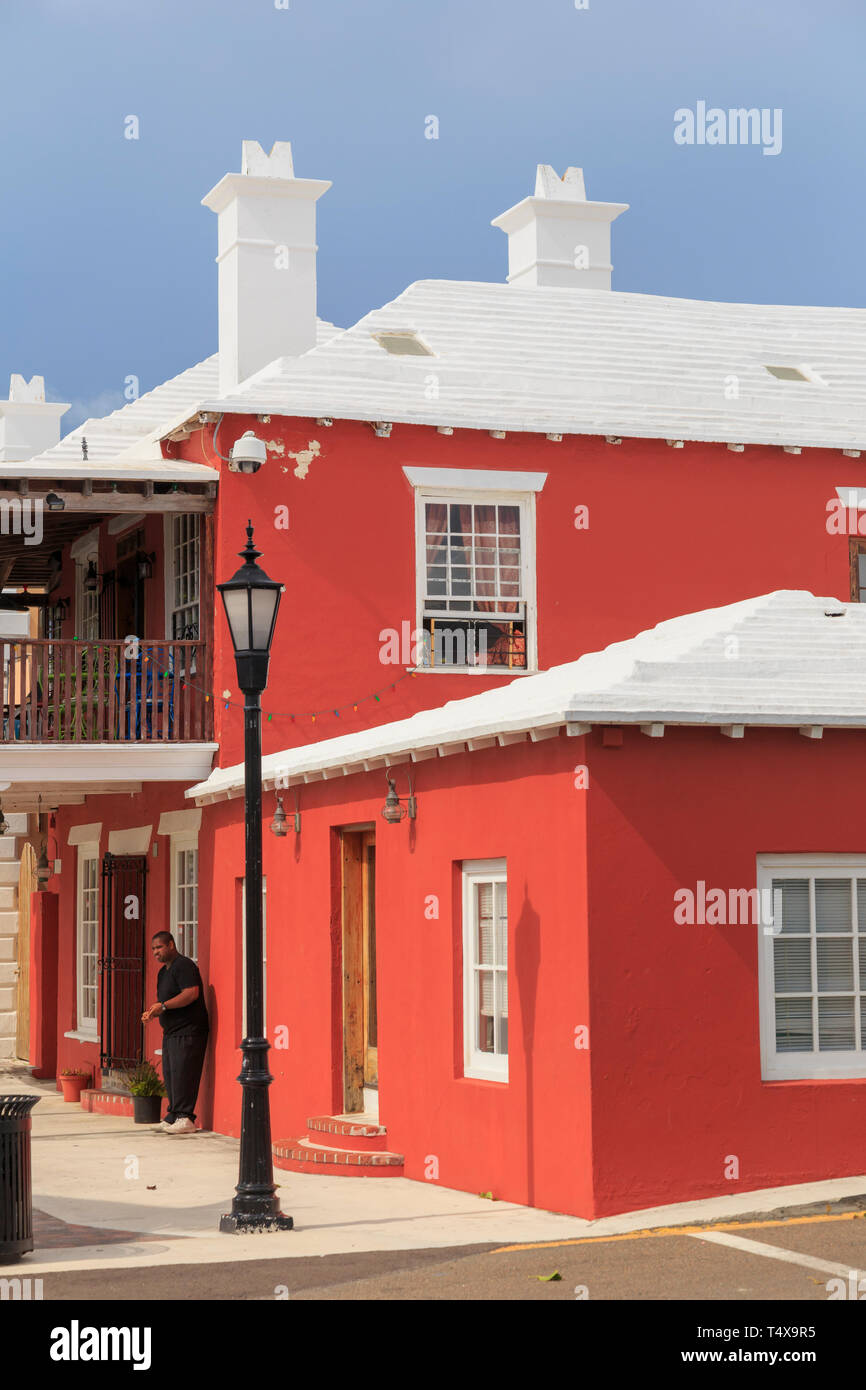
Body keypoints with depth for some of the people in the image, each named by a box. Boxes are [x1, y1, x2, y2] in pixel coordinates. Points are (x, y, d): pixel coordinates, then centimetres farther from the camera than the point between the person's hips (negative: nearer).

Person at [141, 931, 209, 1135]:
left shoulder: (184, 966, -11)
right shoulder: (163, 972, 20)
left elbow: (191, 993, -23)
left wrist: (163, 1006, -21)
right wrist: (152, 1013, 7)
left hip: (187, 1032, -10)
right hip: (171, 1032, 10)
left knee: (181, 1074, -11)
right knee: (169, 1074, 8)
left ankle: (184, 1118, -10)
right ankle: (174, 1115, 13)